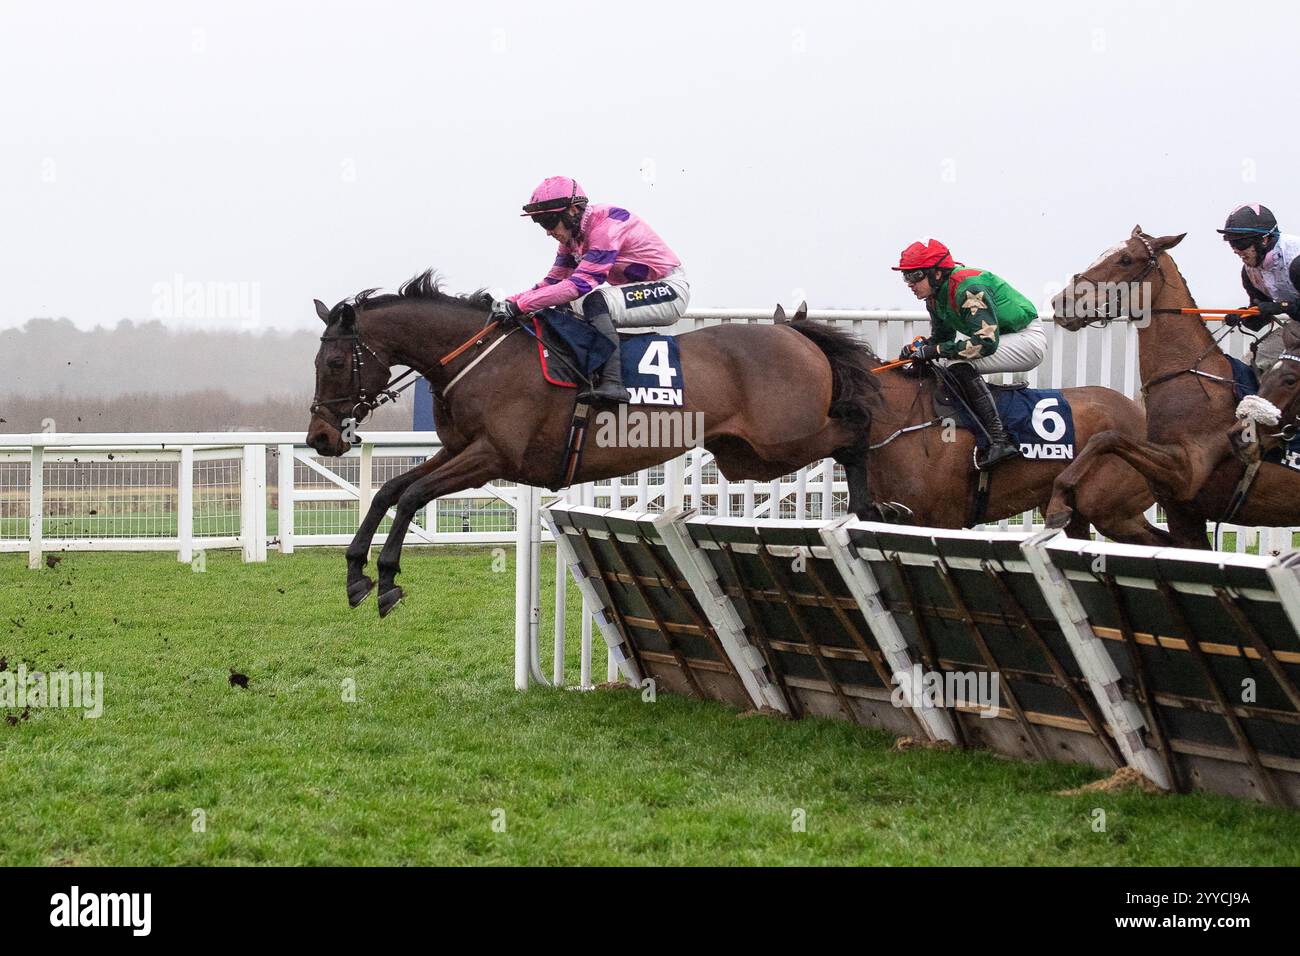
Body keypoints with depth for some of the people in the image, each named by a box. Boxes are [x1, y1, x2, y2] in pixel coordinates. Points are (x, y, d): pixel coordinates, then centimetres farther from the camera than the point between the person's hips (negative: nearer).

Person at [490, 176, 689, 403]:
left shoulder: (606, 227, -25)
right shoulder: (573, 234, 4)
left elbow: (580, 284, -32)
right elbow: (553, 281, 7)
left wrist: (520, 305, -34)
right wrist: (509, 301, -10)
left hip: (670, 290, -10)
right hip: (639, 289, 10)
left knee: (595, 302, -30)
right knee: (566, 308, 5)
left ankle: (612, 382, -36)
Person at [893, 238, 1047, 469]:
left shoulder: (968, 288, -27)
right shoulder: (935, 297, 2)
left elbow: (986, 342, -34)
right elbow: (940, 337, 13)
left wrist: (935, 350, -30)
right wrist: (918, 348, -9)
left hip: (1028, 339, -10)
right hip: (1000, 338, 10)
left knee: (958, 364, -28)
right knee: (939, 367, 11)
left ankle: (999, 440, -34)